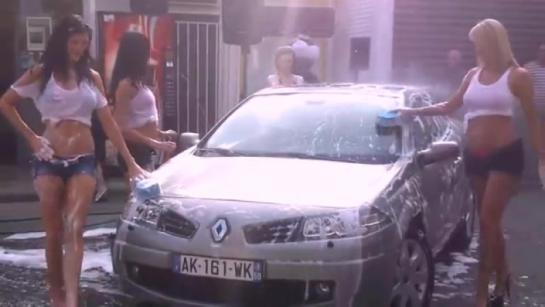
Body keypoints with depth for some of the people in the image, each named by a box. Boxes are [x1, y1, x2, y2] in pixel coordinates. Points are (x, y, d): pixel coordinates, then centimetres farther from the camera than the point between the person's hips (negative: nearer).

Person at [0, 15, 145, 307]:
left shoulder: (92, 77, 9)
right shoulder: (41, 73, 4)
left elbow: (108, 123, 9)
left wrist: (130, 162, 5)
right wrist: (30, 136, -1)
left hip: (83, 160, 1)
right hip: (49, 160, -1)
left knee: (74, 230, -12)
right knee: (54, 233, 5)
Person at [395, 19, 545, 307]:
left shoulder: (517, 76, -3)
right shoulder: (473, 75, 11)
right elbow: (449, 107, 19)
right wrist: (414, 111, 15)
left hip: (505, 155, -5)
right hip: (474, 156, 5)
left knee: (488, 221, -9)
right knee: (489, 222, 10)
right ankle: (502, 276, 27)